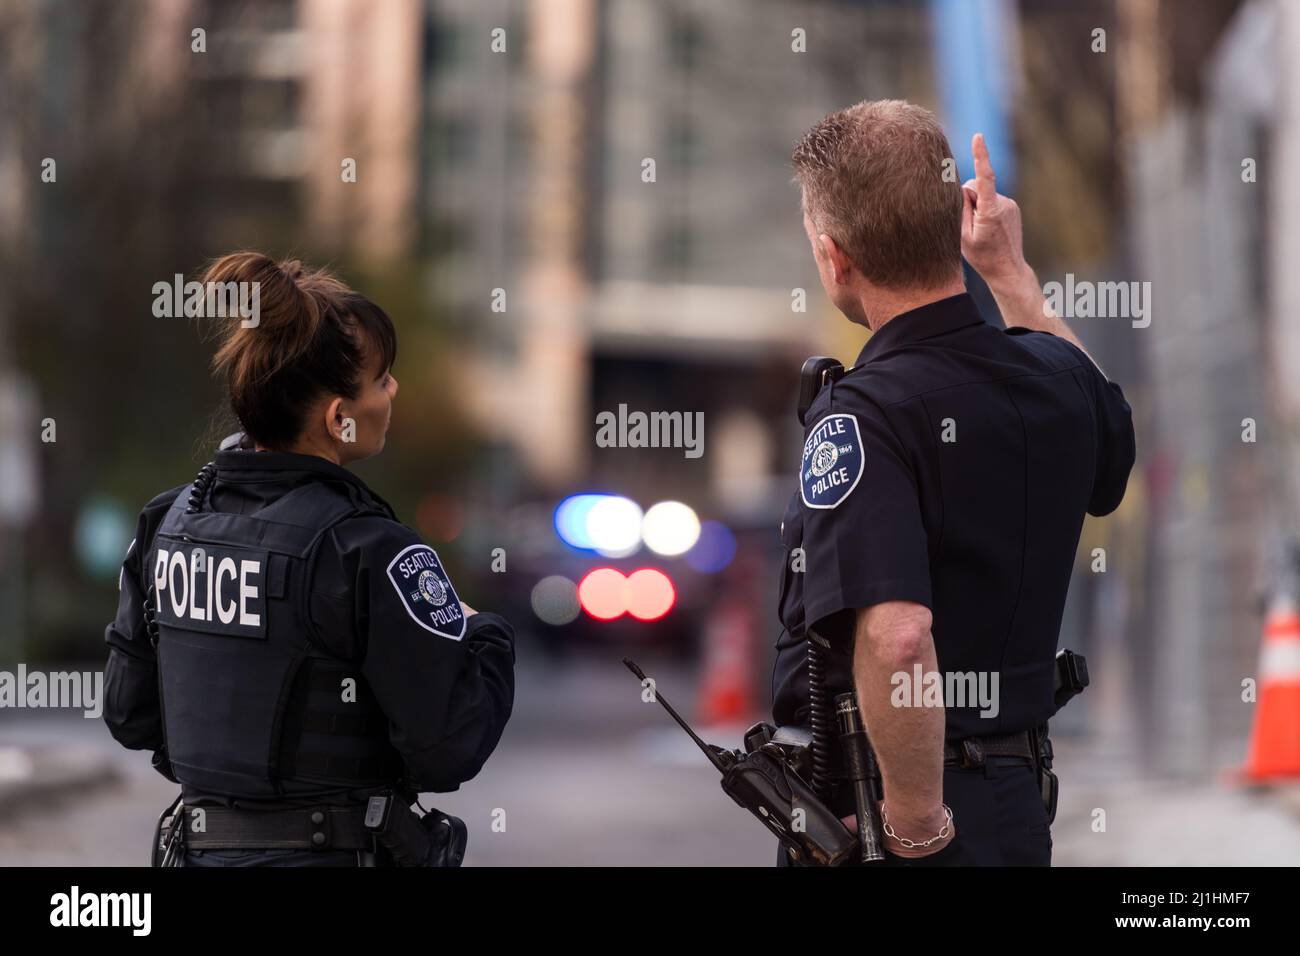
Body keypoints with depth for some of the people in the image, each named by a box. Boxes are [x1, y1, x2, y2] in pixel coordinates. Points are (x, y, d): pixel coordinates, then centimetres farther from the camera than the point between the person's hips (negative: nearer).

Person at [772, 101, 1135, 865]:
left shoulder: (859, 419, -21)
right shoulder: (1056, 377, 2)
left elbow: (895, 638, -35)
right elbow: (1112, 455, 29)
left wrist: (915, 828, -23)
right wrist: (1012, 273, 33)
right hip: (1019, 801, 7)